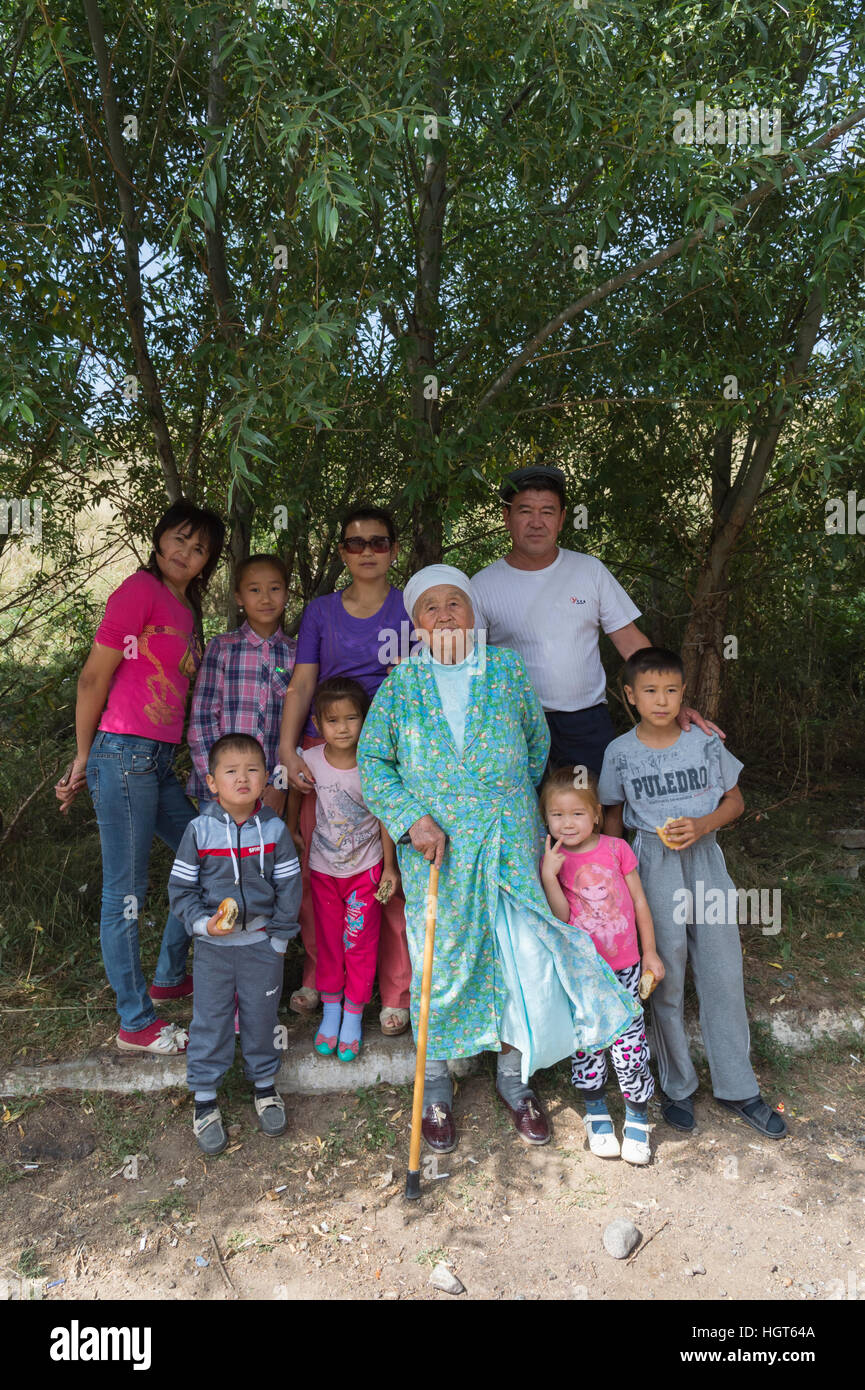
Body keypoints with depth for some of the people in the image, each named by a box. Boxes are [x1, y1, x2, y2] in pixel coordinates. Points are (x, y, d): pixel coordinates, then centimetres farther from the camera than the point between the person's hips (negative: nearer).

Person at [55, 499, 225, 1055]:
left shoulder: (187, 608, 16)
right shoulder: (141, 588, -9)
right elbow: (94, 679, -9)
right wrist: (82, 759, -3)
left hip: (161, 761, 9)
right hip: (125, 754, -9)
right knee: (126, 894, 1)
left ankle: (169, 978, 32)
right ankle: (136, 1024, 13)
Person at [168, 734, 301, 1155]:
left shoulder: (274, 828, -7)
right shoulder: (200, 830, -10)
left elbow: (289, 886, -1)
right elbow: (181, 887, -4)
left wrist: (280, 936, -1)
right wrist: (201, 922, -17)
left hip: (263, 943, 1)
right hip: (213, 944, -1)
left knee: (261, 1015, 15)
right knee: (210, 1019, 8)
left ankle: (264, 1085, 36)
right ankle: (205, 1099, 26)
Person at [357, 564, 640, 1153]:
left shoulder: (508, 669, 3)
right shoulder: (400, 684, 1)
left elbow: (537, 744, 13)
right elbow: (373, 761, 1)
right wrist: (411, 817, -11)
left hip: (508, 845, 1)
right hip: (436, 850, -1)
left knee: (524, 954, 3)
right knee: (442, 961, 8)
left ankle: (513, 1073, 27)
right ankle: (436, 1080, 29)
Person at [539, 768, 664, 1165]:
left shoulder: (617, 849, -5)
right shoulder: (554, 860, -4)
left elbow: (638, 901, 4)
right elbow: (561, 916, -13)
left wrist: (650, 953, 7)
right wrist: (548, 875, -24)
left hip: (623, 967, -1)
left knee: (629, 1043, 0)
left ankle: (637, 1118, 21)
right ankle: (596, 1114, 31)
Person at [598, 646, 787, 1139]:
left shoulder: (706, 743, -1)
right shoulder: (621, 753, -4)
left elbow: (735, 801, 7)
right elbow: (613, 817, 6)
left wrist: (702, 825, -11)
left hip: (706, 862, 2)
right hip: (654, 868, -1)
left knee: (724, 977, 7)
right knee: (666, 981, 8)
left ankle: (738, 1087, 25)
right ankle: (677, 1085, 27)